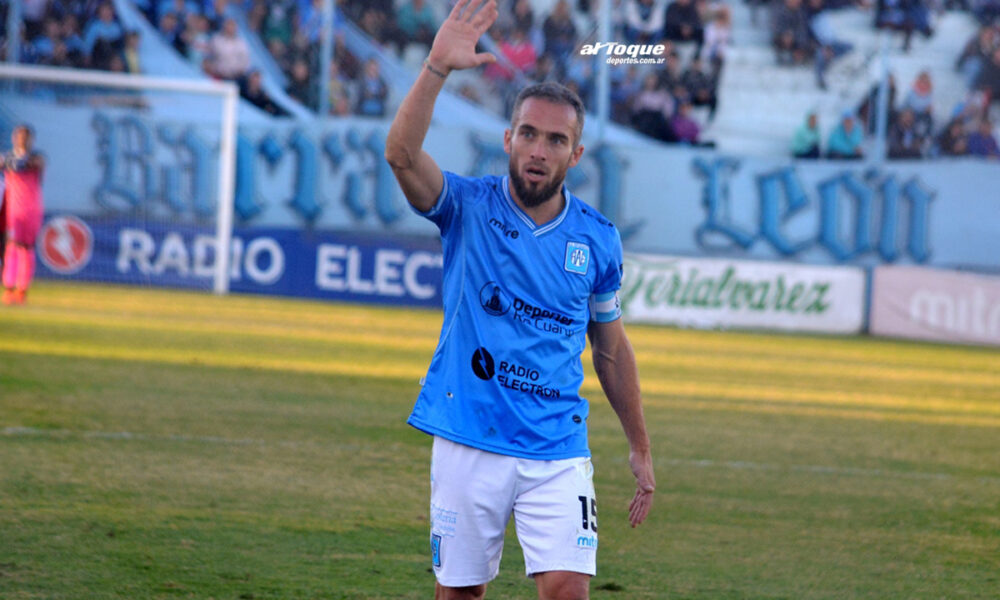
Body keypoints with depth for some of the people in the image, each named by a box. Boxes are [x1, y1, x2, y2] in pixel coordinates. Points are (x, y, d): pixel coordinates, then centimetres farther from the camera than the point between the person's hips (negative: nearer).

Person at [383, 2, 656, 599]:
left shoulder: (598, 239, 4)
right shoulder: (469, 207, -3)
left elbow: (611, 348, 15)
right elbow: (402, 155, -22)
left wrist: (640, 448, 17)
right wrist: (437, 68, -34)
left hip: (557, 447, 1)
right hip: (468, 442, -1)